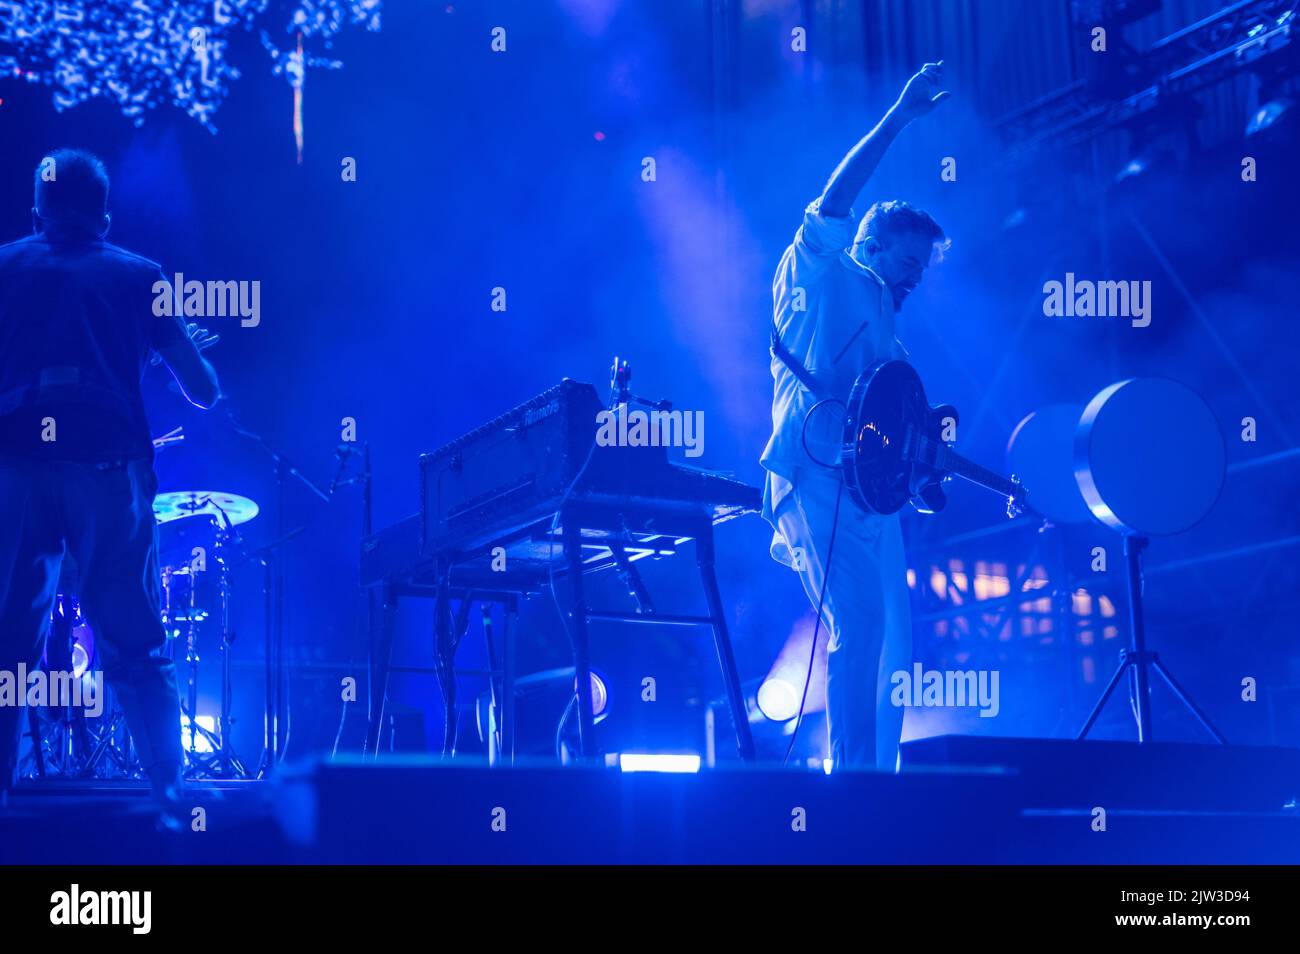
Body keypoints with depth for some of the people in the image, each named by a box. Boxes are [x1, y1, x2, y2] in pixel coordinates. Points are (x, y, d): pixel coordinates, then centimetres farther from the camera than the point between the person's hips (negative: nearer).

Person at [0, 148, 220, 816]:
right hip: (107, 470, -1)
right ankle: (170, 793, 0)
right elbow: (203, 390, 10)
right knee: (135, 651, 4)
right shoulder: (137, 275, 13)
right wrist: (193, 351, 31)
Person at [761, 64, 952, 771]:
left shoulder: (880, 322, 31)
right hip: (817, 472, -9)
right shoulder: (821, 273, 9)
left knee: (886, 638, 4)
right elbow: (833, 203, -9)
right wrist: (898, 118, -9)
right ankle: (851, 779, -20)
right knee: (859, 623, -18)